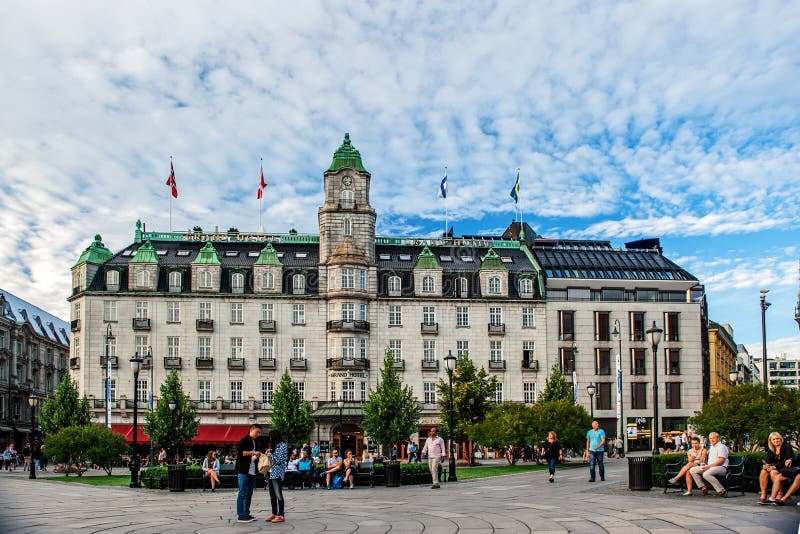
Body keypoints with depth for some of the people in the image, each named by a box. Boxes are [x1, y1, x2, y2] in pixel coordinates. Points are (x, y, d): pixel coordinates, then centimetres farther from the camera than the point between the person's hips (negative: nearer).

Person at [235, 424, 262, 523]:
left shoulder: (255, 443, 20)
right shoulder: (244, 440, -5)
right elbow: (240, 452, -18)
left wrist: (257, 456, 9)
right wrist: (253, 452, -18)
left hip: (252, 472, 9)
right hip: (243, 471, -9)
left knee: (249, 494, 10)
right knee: (243, 493, -7)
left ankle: (246, 514, 15)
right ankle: (240, 515, -5)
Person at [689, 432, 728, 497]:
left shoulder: (721, 447, -6)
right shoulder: (711, 447, 22)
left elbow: (721, 460, -17)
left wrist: (709, 466, -20)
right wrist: (706, 466, 7)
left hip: (721, 467, -9)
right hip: (710, 467, 9)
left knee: (706, 474, -38)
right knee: (692, 470, -2)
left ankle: (721, 490, -25)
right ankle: (703, 487, 2)